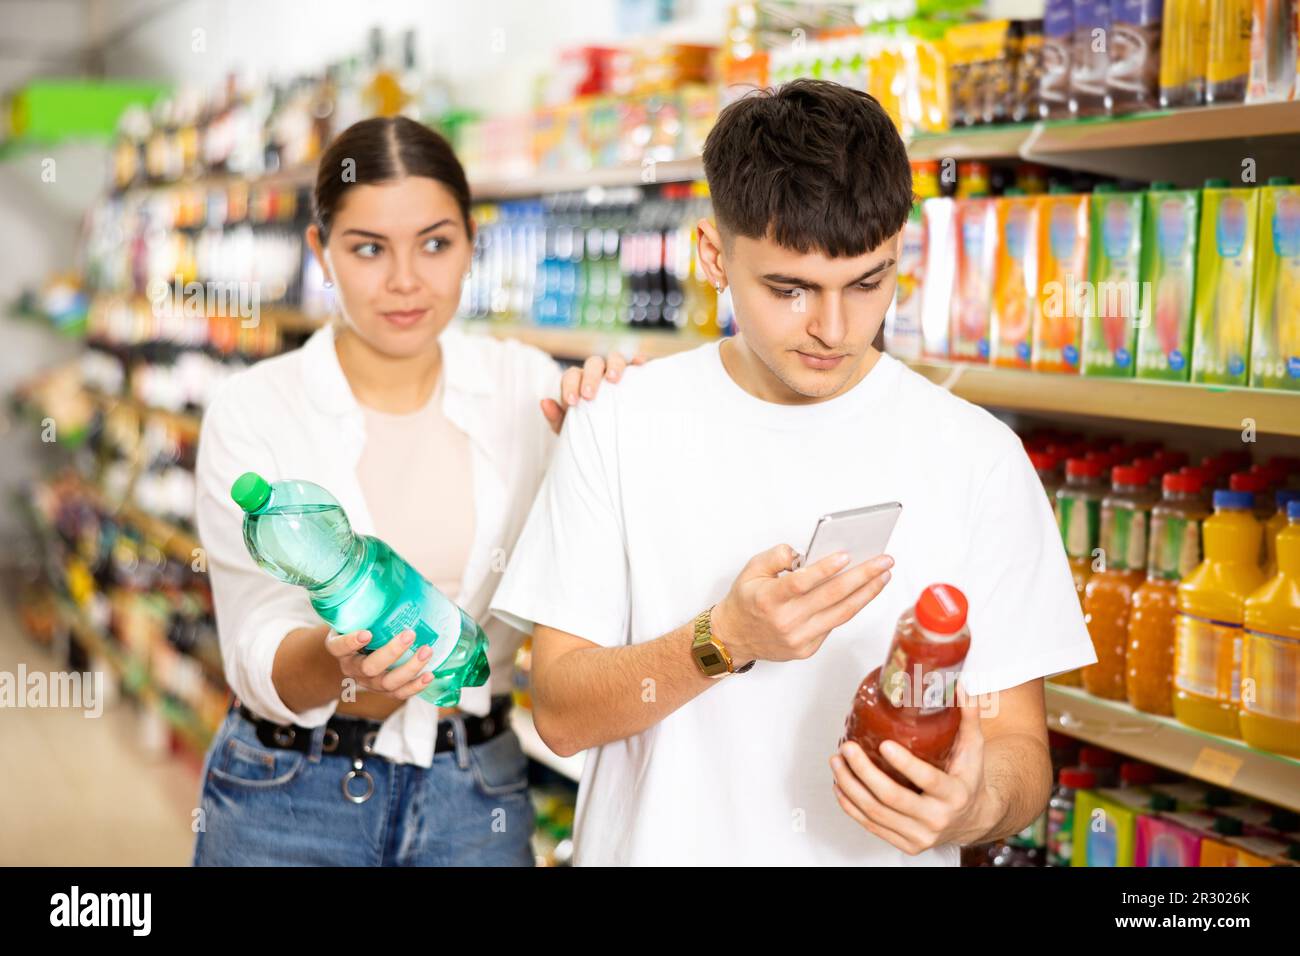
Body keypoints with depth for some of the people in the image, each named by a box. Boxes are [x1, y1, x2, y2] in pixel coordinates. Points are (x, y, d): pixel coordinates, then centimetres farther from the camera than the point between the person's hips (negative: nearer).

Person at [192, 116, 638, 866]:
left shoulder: (527, 385, -3)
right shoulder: (252, 414, -9)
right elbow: (260, 665, -12)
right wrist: (337, 659, -33)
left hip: (477, 799, 2)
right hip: (288, 802, -2)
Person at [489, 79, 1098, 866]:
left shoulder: (978, 457, -9)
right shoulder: (618, 426, -8)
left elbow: (1018, 741, -6)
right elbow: (560, 713, -9)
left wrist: (976, 807, -27)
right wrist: (725, 640, -25)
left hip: (875, 849, 0)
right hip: (656, 843, 1)